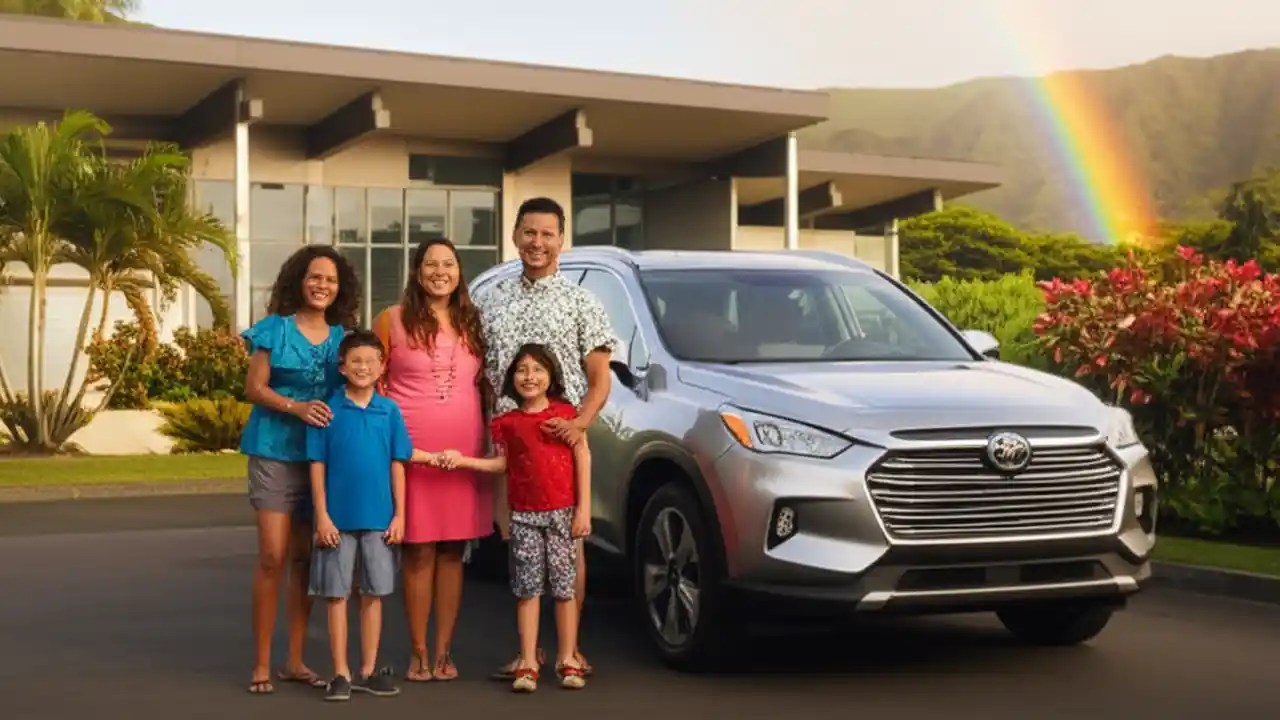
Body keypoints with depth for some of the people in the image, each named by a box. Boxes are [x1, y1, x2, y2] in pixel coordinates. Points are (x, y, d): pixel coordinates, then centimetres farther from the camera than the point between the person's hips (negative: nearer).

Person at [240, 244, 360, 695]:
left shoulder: (343, 337, 9)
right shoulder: (276, 328, -1)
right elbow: (254, 388, -5)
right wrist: (297, 408, -20)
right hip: (275, 451, -4)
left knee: (306, 559, 8)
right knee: (273, 557, -9)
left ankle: (295, 661, 15)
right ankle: (261, 664, -2)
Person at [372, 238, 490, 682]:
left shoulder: (472, 323, 13)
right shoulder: (393, 320, 3)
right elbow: (374, 384, 4)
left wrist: (492, 440, 8)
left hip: (464, 449, 3)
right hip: (411, 448, -3)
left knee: (452, 551, 6)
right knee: (419, 551, -2)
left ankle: (443, 651, 13)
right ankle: (419, 653, 7)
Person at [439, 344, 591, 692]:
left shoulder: (566, 414, -1)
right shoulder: (507, 422, 7)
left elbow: (582, 461, -1)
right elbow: (501, 463, 10)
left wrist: (583, 509, -6)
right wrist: (460, 459, -1)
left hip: (562, 512, -2)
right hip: (524, 515, 2)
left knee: (564, 585, 3)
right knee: (527, 587, 3)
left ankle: (568, 660, 11)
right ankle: (528, 663, 6)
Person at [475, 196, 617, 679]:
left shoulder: (581, 303, 3)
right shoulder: (491, 302, 11)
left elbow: (599, 379, -1)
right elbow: (483, 376, 15)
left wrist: (581, 423, -19)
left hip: (561, 439, -3)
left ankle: (570, 646, 11)